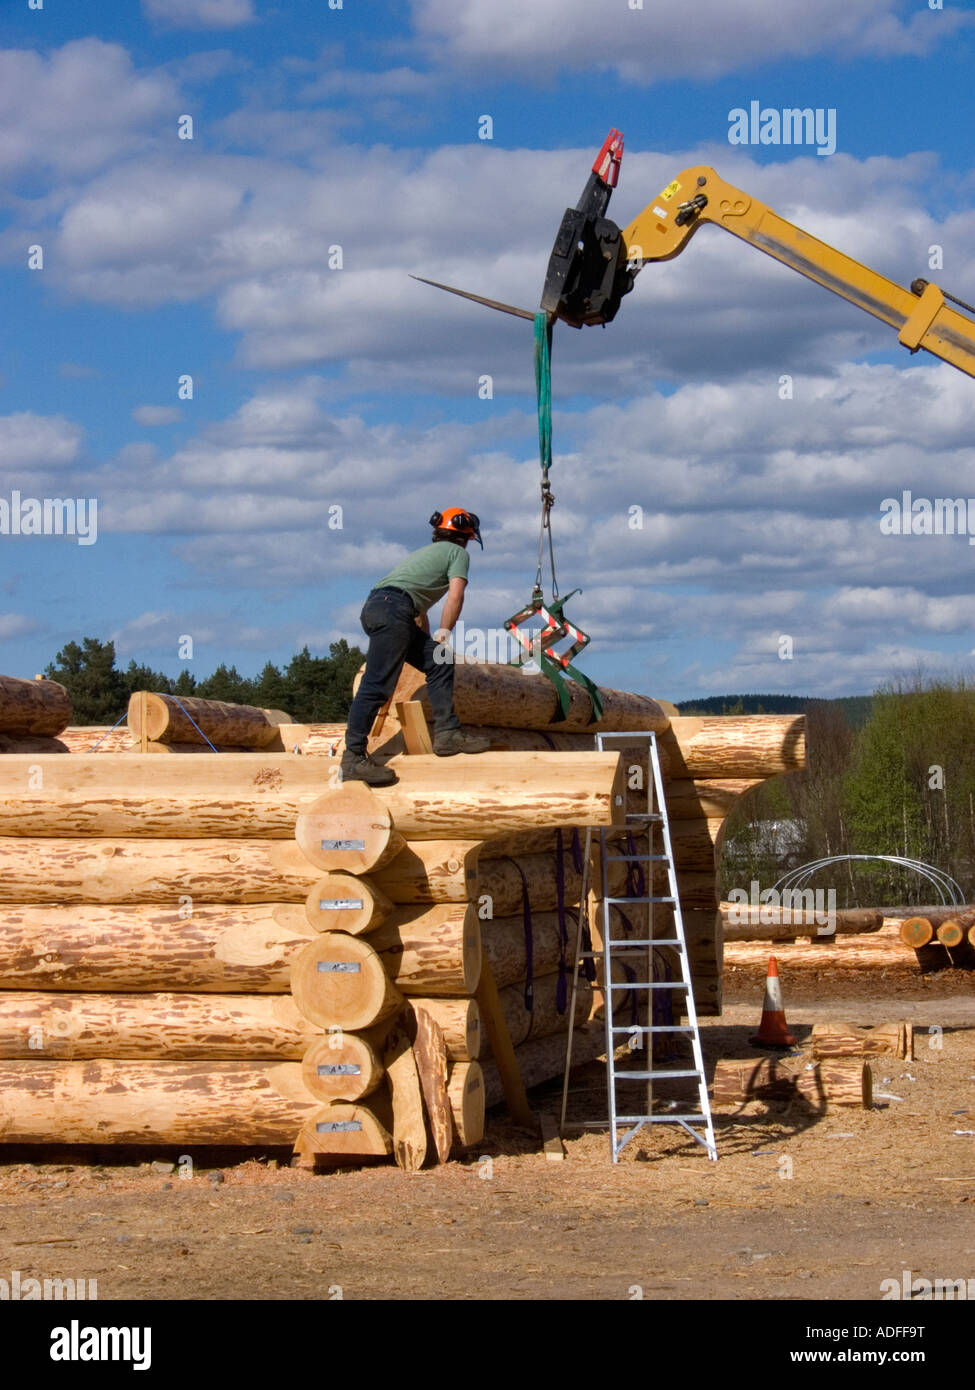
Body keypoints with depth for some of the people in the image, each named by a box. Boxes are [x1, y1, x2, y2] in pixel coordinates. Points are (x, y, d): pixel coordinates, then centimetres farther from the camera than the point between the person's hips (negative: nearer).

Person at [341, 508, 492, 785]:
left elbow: (420, 606, 46)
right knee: (378, 684, -15)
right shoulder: (458, 553, 13)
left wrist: (429, 643, 52)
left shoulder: (428, 552, 38)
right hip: (392, 608, -9)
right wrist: (443, 634, 6)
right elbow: (455, 596, -2)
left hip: (375, 607, 9)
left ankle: (447, 734, 10)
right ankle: (353, 757, -21)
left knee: (438, 663, 14)